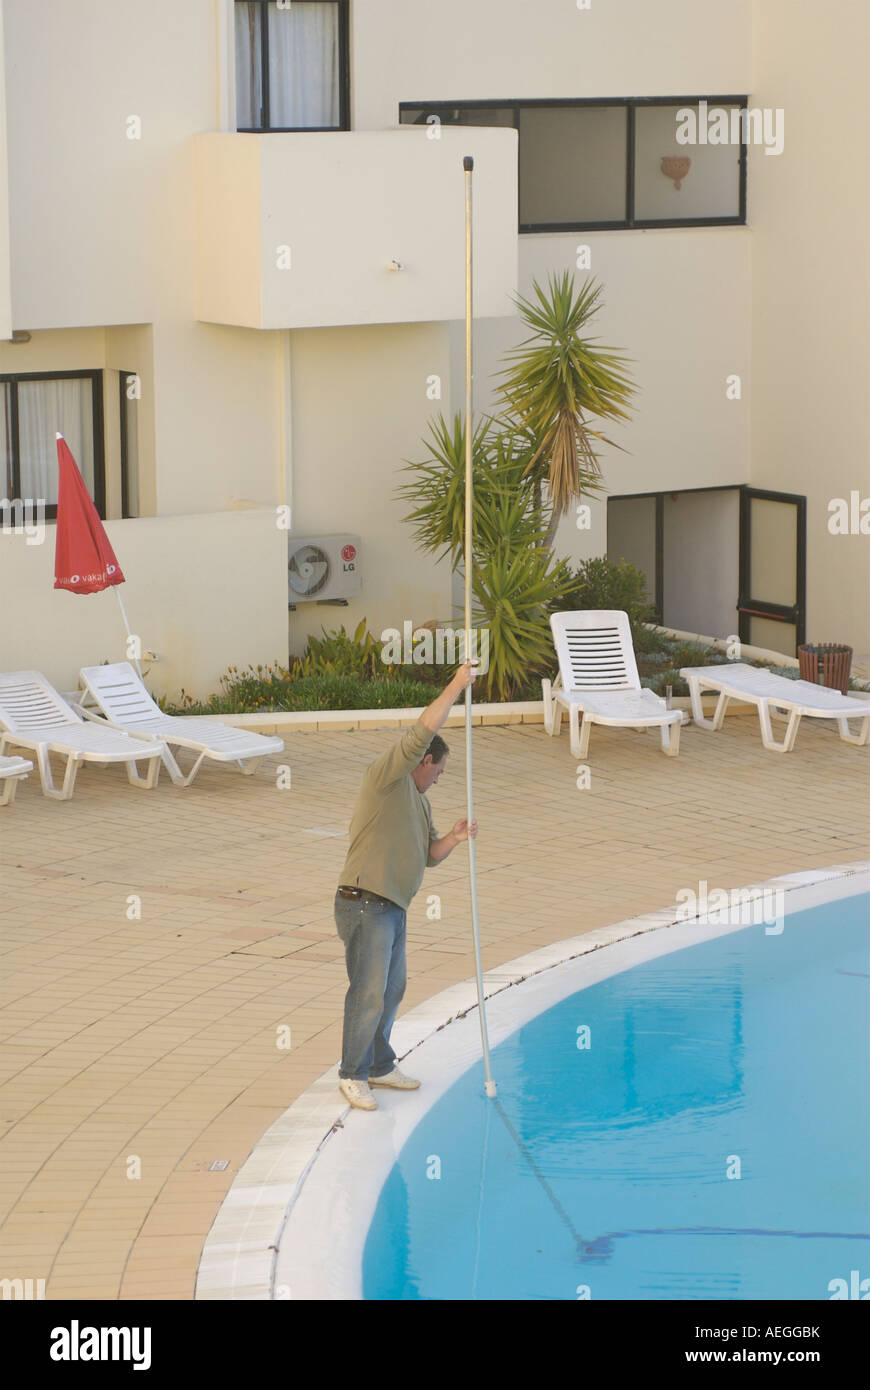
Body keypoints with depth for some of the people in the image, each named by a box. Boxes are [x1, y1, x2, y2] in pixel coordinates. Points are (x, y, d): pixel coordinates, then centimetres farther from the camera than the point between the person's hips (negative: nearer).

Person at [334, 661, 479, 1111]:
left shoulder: (419, 802, 21)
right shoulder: (385, 777, -8)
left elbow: (430, 854, 19)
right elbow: (422, 732, -20)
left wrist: (454, 838, -2)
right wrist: (456, 686, -16)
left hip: (393, 908, 10)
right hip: (365, 905, -10)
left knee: (391, 991, 18)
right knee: (368, 993, -9)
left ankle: (379, 1066, 31)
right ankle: (352, 1075, 1)